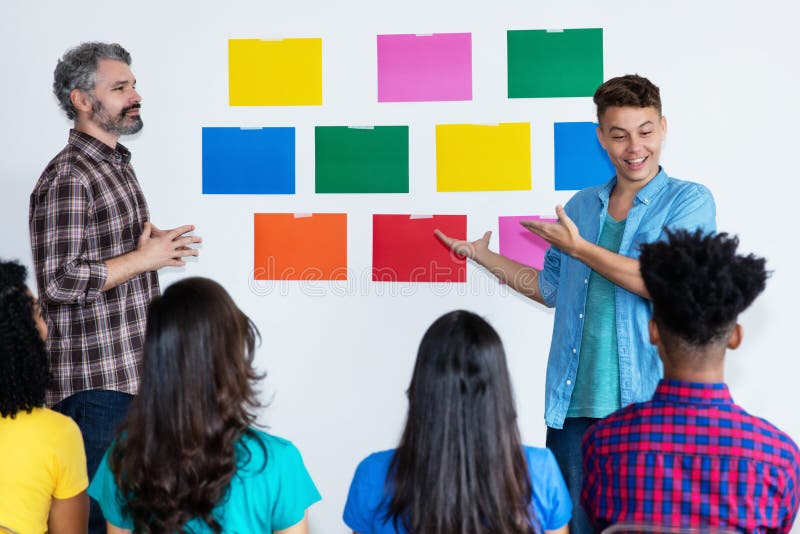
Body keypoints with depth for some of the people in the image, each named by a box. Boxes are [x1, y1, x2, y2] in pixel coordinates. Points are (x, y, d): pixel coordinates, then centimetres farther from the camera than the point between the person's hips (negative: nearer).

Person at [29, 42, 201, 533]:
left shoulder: (118, 163, 14)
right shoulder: (67, 178, -17)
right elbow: (60, 281, -23)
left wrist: (155, 241, 8)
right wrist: (144, 258, -18)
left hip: (134, 370, 9)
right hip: (96, 378, -9)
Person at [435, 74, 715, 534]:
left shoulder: (690, 201, -2)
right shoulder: (581, 207, 15)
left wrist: (578, 248, -9)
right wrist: (482, 255, 23)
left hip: (650, 408, -4)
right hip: (573, 404, 5)